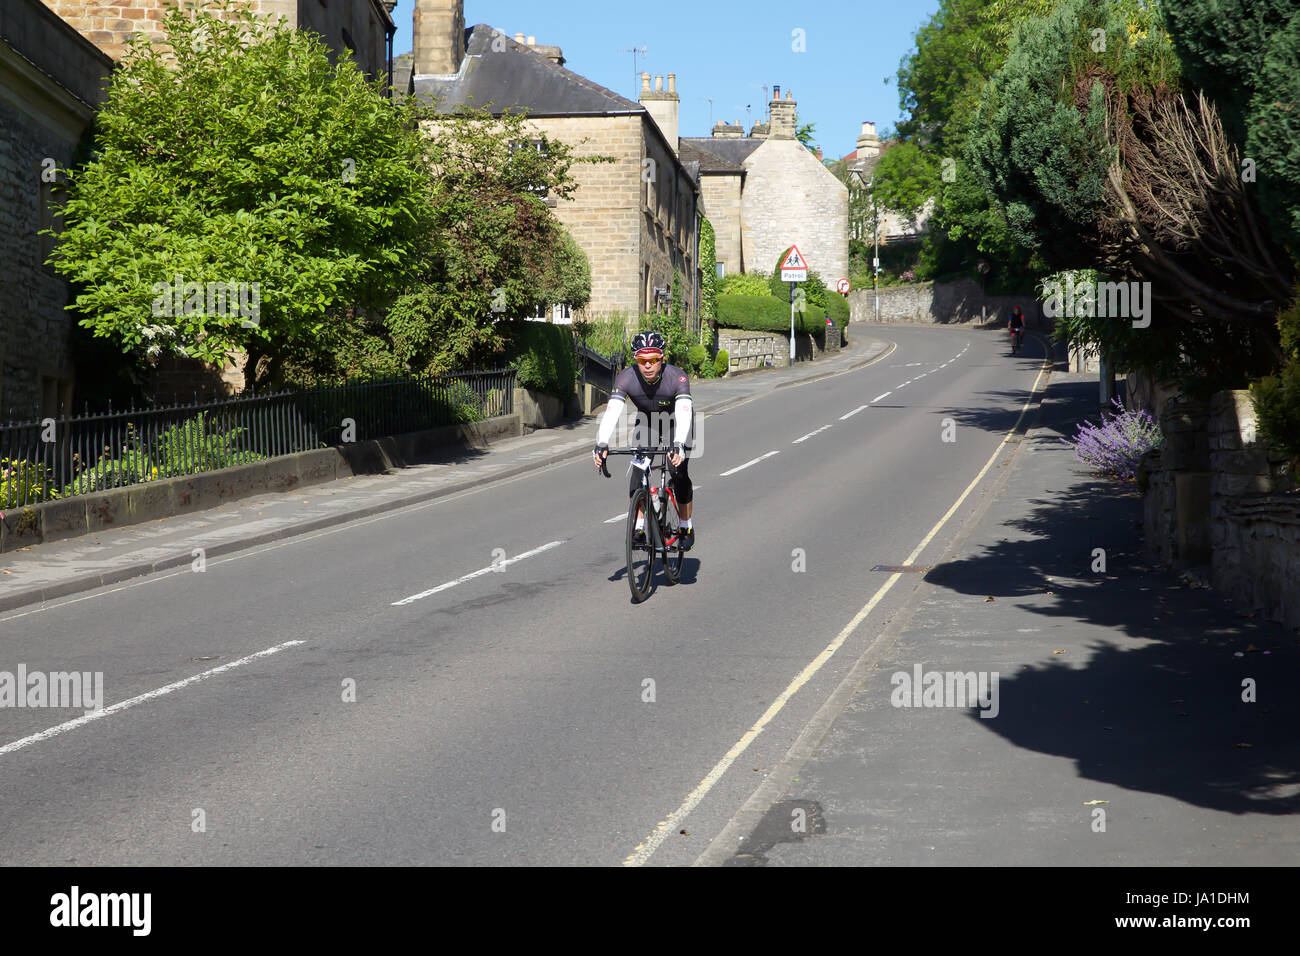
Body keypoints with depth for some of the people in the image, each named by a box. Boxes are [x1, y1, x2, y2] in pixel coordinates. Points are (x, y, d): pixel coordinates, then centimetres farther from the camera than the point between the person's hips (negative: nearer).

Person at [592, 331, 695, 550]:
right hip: (646, 422, 2)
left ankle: (686, 526, 4)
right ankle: (638, 528, -6)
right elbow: (611, 412, -39)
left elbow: (683, 415, -47)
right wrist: (601, 445, -54)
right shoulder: (626, 378, -30)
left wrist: (678, 447, -64)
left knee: (679, 474, -16)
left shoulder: (677, 377, -36)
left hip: (676, 423, -2)